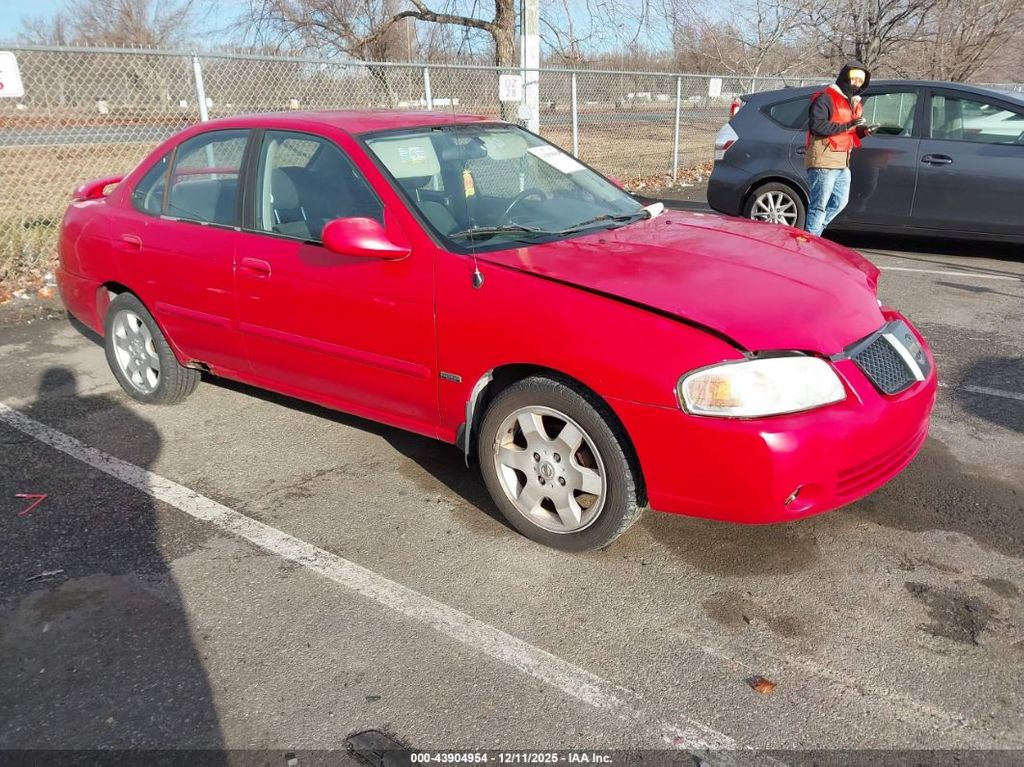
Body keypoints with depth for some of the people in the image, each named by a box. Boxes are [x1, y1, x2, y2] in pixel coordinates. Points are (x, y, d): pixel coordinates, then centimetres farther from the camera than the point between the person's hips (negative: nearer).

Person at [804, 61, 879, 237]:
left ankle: (813, 233, 23)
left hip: (843, 162, 9)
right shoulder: (826, 98, -8)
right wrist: (848, 125, -21)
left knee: (840, 202, 14)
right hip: (824, 160, -9)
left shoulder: (854, 103, 21)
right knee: (819, 205, -7)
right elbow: (816, 126, -21)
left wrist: (864, 131, 2)